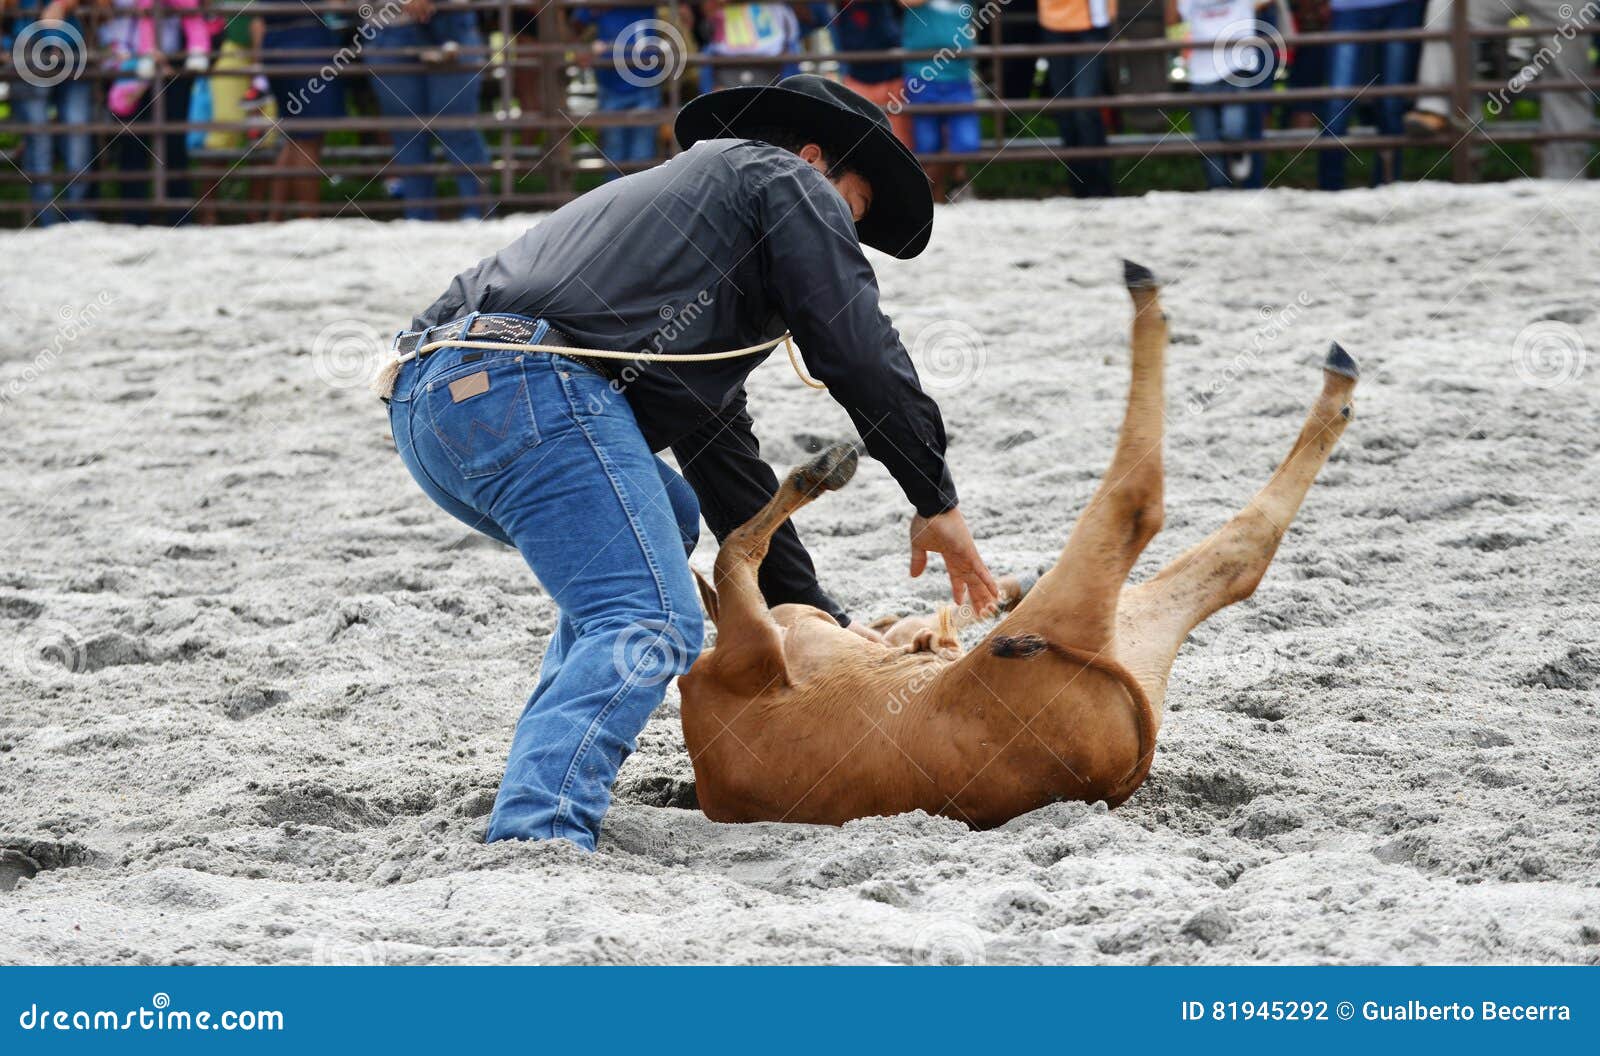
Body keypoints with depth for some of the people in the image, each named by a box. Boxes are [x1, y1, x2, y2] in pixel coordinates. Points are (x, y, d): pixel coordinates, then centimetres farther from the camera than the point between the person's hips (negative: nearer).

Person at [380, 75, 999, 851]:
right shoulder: (787, 181, 16)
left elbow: (725, 456, 37)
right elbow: (860, 354, 5)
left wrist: (816, 614, 35)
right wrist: (936, 501, 17)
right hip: (529, 388, -10)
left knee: (664, 519, 30)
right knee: (650, 627, -15)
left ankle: (549, 777, 18)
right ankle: (537, 832, -36)